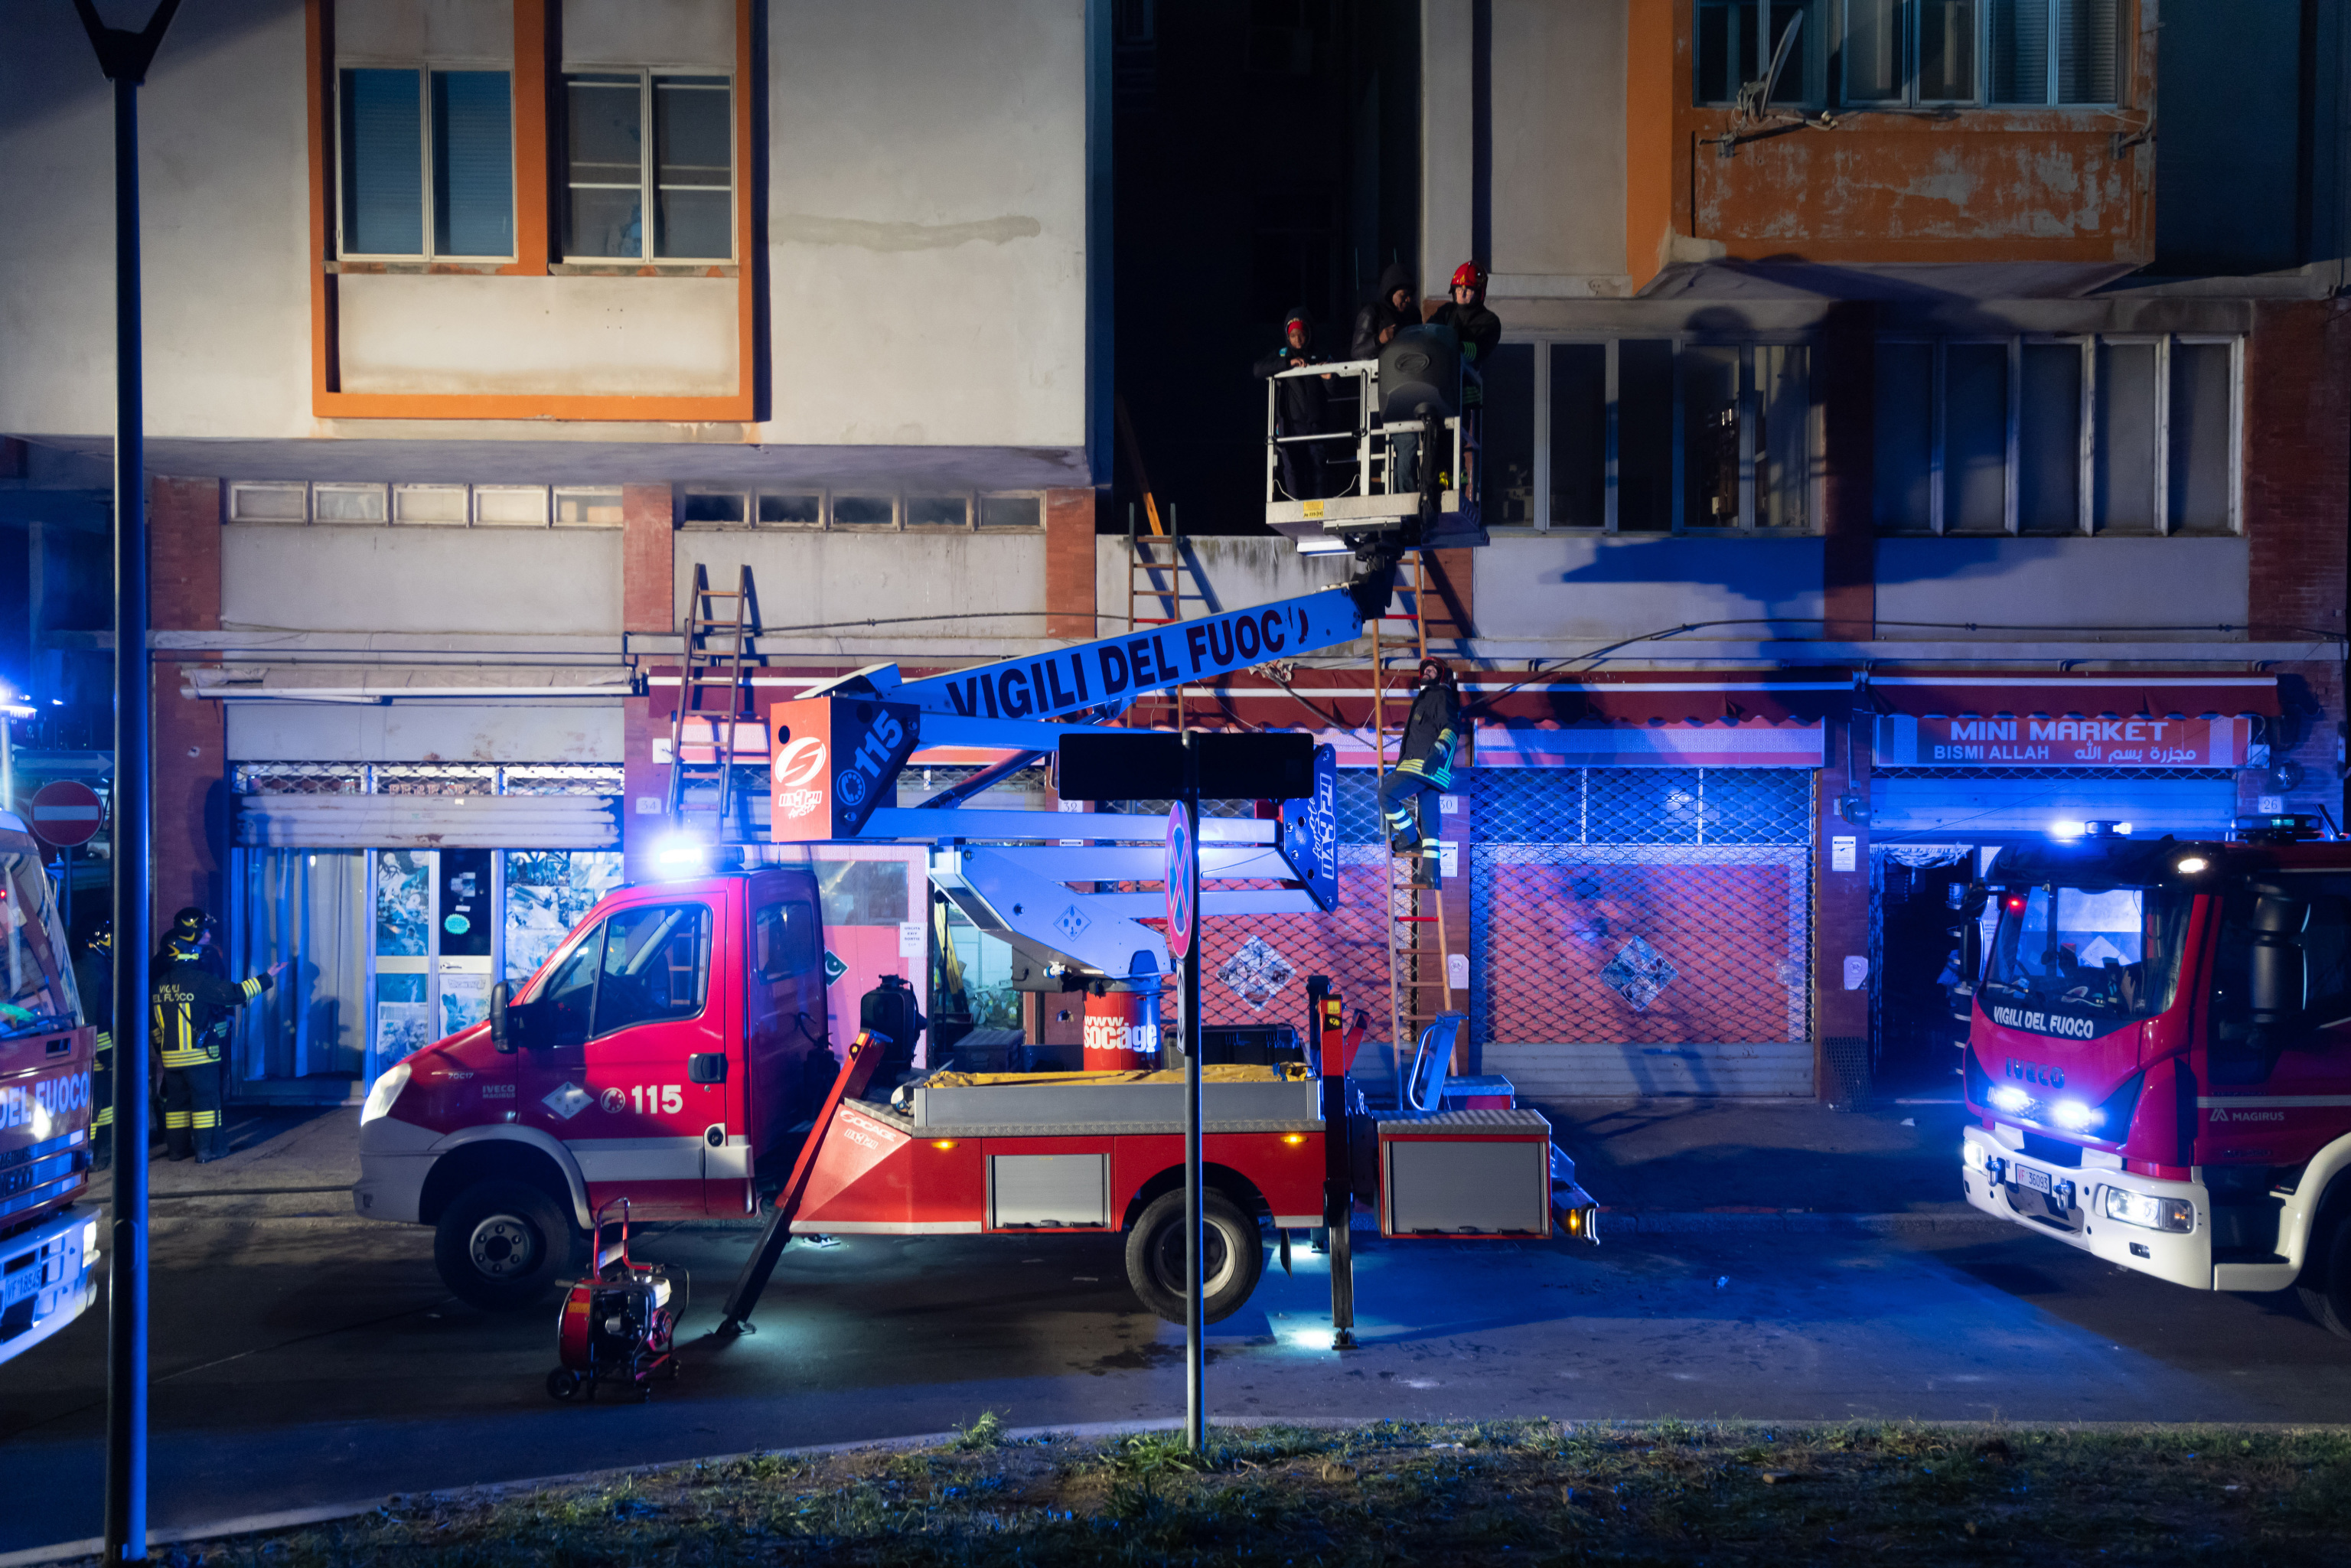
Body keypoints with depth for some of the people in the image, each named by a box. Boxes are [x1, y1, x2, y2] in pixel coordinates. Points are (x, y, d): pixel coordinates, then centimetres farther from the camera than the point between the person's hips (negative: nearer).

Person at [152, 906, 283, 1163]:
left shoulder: (160, 978, 6)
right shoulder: (197, 976, -16)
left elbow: (154, 1020, 14)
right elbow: (234, 994, -17)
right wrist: (266, 979, -9)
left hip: (171, 1054, 7)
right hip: (199, 1054, -7)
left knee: (177, 1099, 14)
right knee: (206, 1099, 1)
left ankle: (177, 1147, 19)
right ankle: (206, 1149, 2)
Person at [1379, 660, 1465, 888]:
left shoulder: (1441, 695, -1)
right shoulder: (1425, 698, 29)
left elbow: (1451, 727, -16)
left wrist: (1439, 750, -32)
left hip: (1426, 764, -10)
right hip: (1428, 770, 10)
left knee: (1386, 794, -13)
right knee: (1427, 820, 4)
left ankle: (1409, 839, -3)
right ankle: (1428, 875, 0)